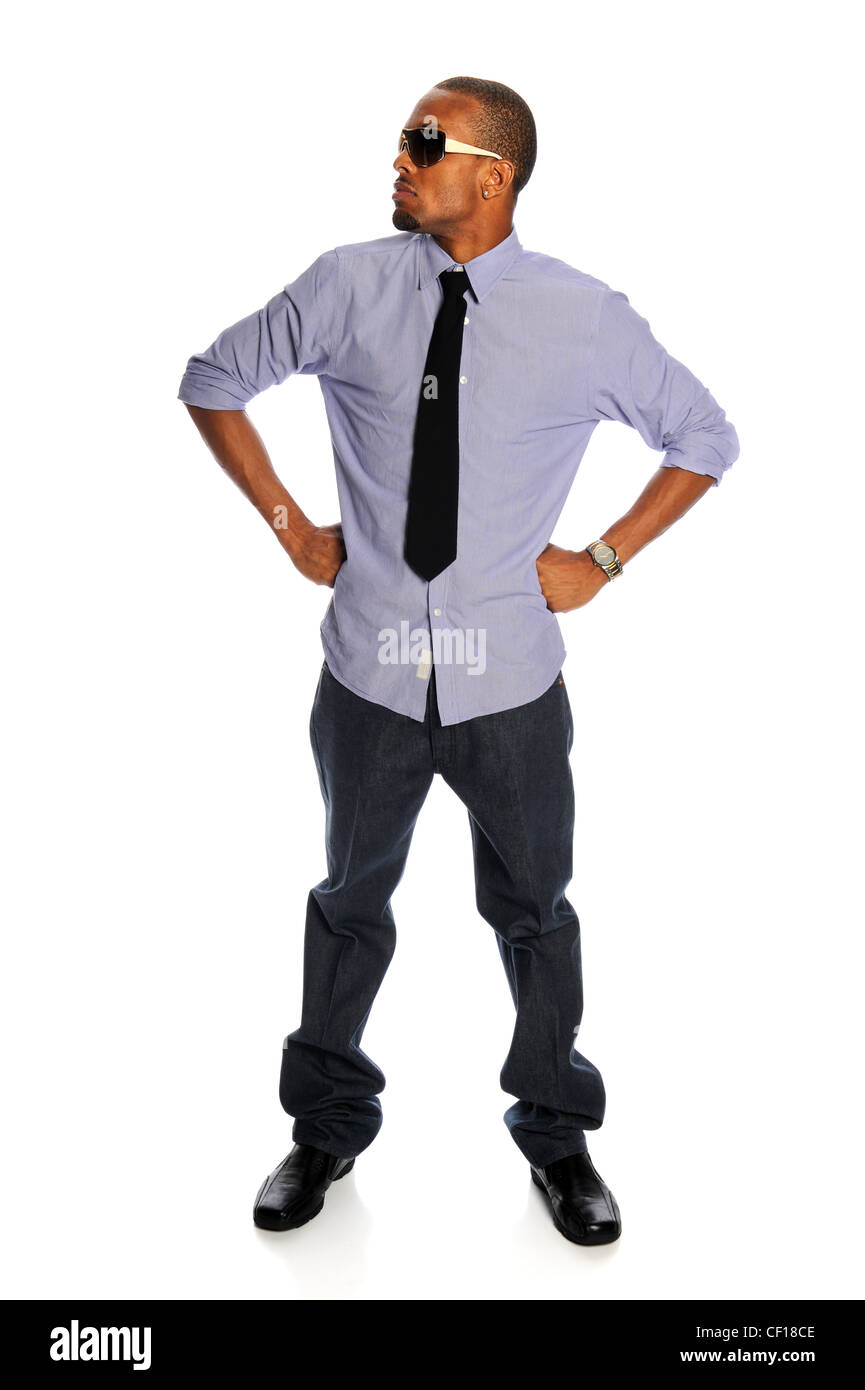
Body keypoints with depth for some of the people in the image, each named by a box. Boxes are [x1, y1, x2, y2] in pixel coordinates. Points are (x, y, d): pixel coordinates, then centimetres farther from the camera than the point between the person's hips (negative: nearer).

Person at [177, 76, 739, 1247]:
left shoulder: (585, 317, -7)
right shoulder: (349, 286, -5)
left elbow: (705, 439, 7)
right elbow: (213, 383, 9)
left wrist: (603, 559, -1)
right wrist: (291, 525, 3)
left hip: (512, 683, 0)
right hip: (371, 674, 1)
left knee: (534, 912, 16)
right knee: (352, 901, 18)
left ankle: (553, 1130, 42)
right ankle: (330, 1126, 43)